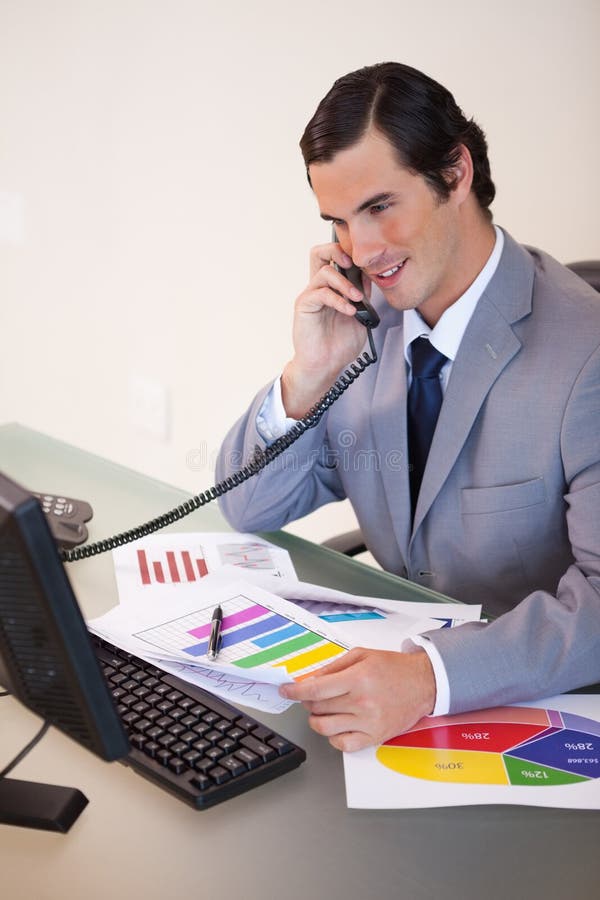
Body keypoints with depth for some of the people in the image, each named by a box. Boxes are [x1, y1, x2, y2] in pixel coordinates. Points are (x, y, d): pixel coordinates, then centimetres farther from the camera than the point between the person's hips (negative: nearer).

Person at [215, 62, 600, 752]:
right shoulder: (361, 316, 0)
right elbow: (248, 511, 3)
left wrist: (431, 676, -37)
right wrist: (308, 374, -13)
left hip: (541, 707, -4)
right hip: (391, 659, 5)